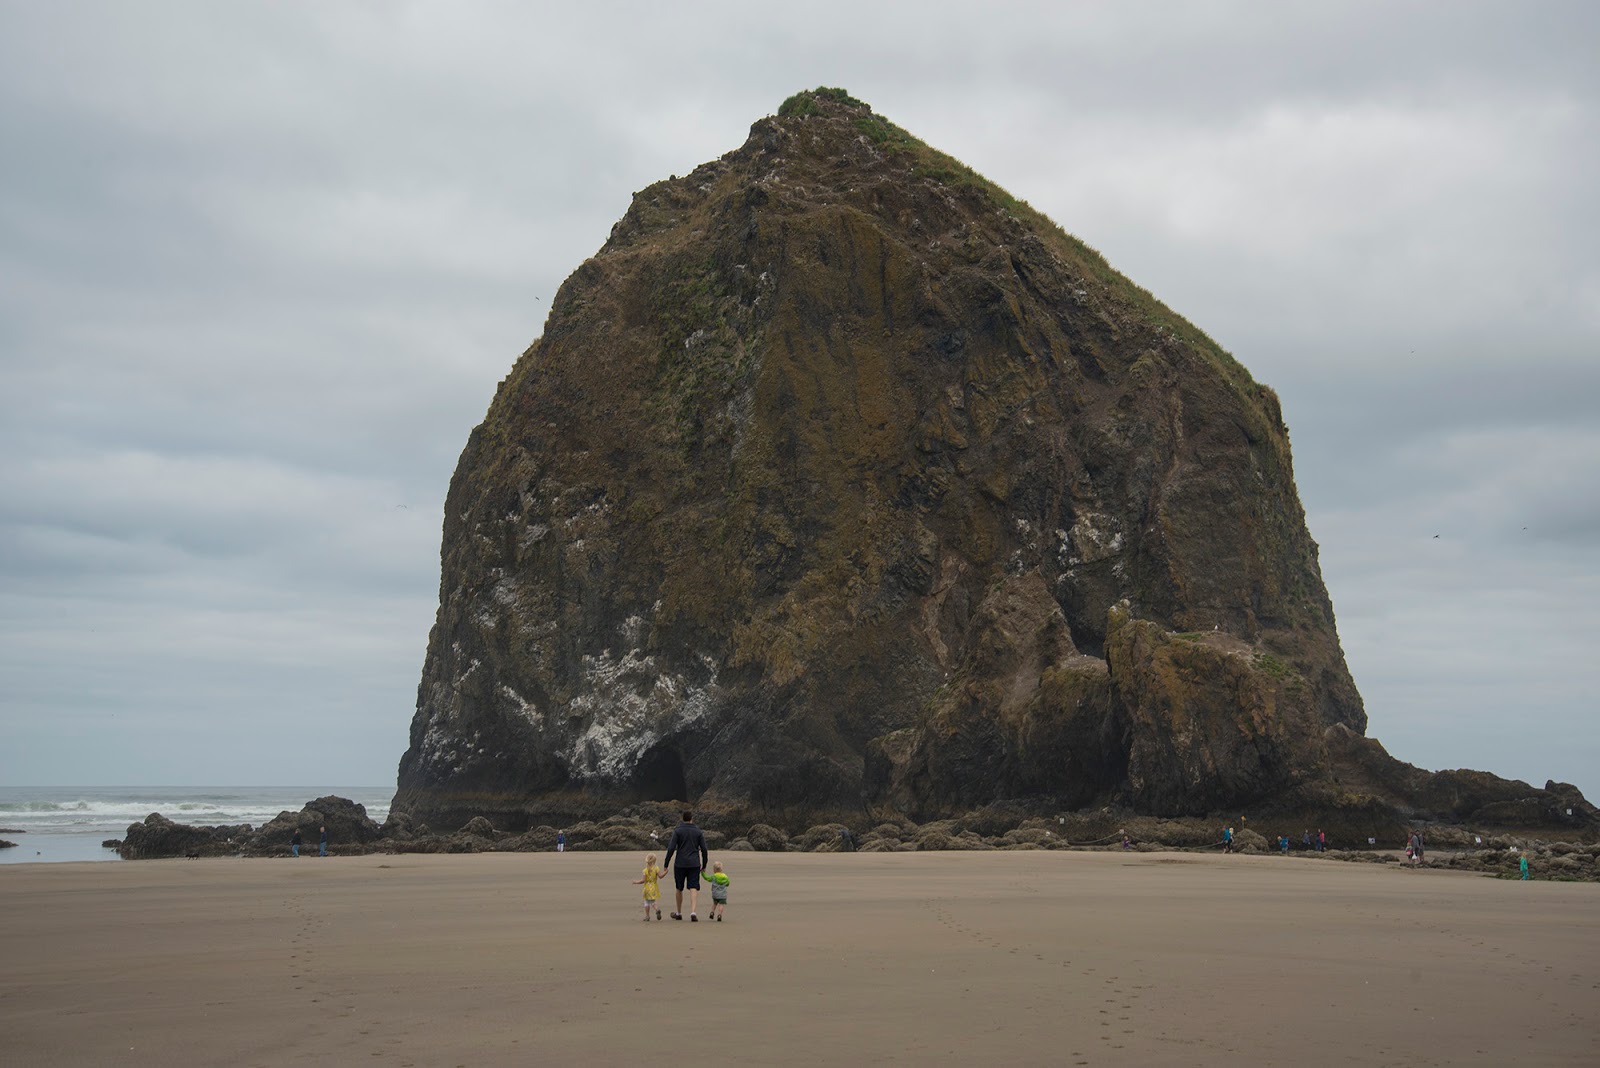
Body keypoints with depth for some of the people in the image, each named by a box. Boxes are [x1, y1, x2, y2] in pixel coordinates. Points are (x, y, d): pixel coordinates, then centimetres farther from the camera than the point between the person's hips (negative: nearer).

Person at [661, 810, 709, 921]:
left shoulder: (677, 831, -2)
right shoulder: (698, 831, 5)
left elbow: (671, 848, -10)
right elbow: (704, 850, 4)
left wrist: (666, 863, -4)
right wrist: (704, 865, 14)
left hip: (680, 864, -1)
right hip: (694, 864, 1)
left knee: (679, 889, 14)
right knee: (693, 888, -4)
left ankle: (678, 913, 26)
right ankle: (693, 912, -21)